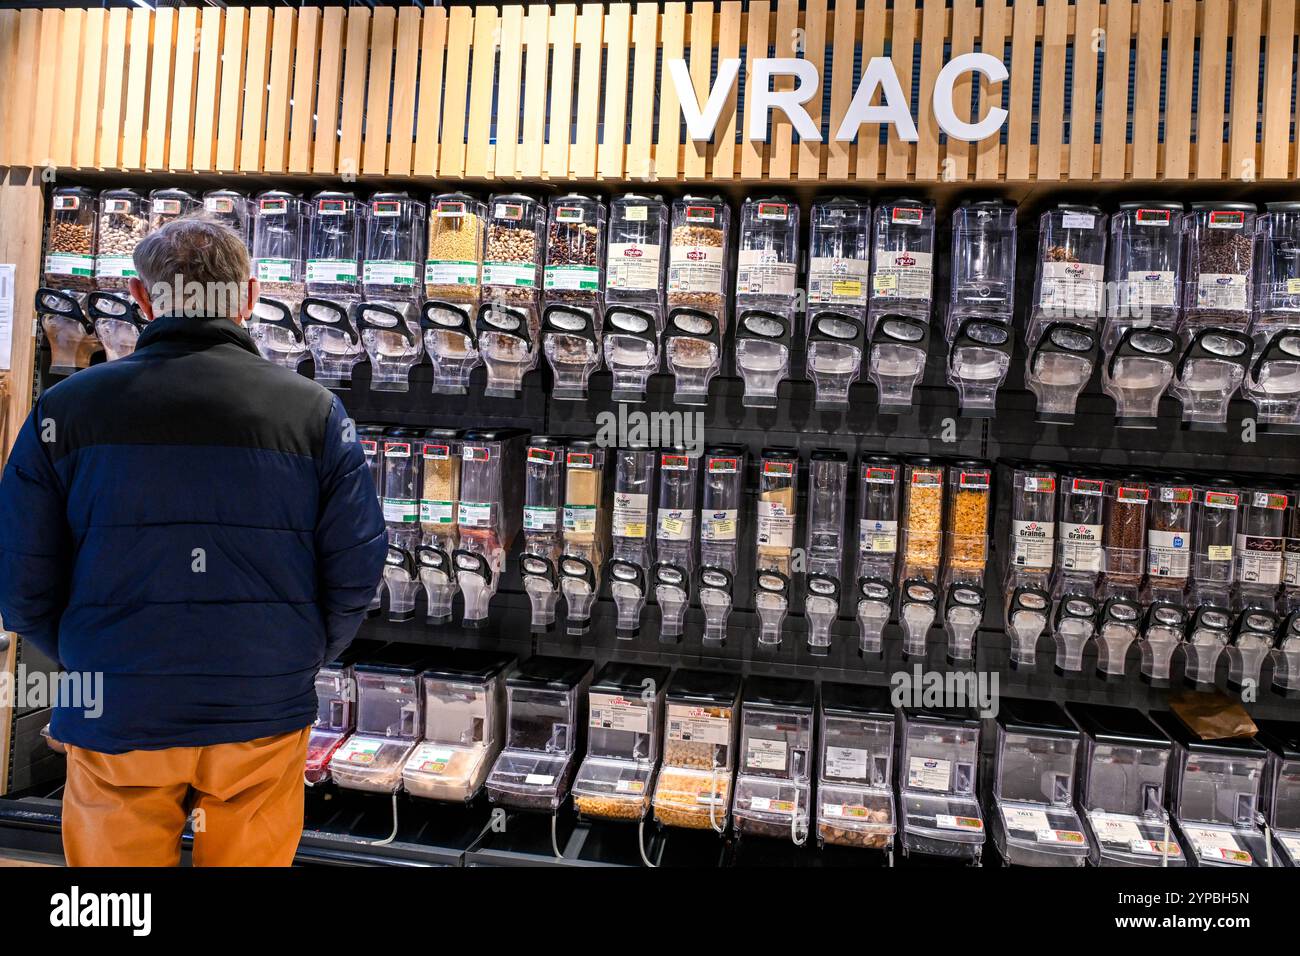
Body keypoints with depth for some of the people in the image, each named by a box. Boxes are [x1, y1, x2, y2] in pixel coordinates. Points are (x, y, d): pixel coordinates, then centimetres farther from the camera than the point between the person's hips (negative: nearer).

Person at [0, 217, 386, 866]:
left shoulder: (66, 408, -5)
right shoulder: (315, 411, -6)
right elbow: (355, 569, -7)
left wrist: (85, 662, 15)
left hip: (116, 716, 0)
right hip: (265, 716, 0)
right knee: (251, 857, 19)